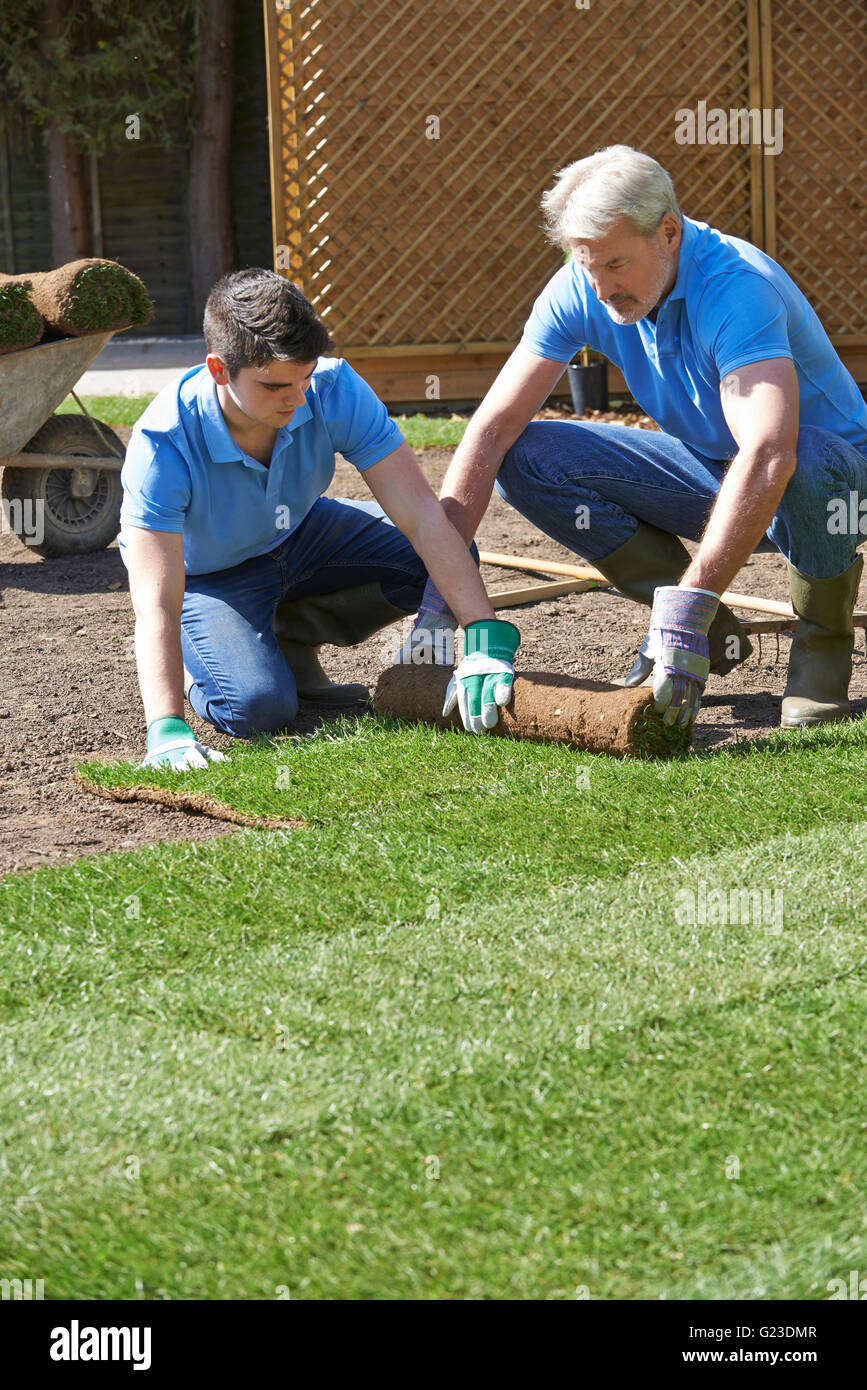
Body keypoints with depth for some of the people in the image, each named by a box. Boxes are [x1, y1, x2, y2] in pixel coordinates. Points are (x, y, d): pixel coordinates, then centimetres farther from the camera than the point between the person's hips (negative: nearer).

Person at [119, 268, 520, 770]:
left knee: (440, 558, -17)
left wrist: (487, 638, -40)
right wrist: (167, 729, -54)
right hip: (206, 574, -4)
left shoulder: (333, 391, -28)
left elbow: (421, 513, -30)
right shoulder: (163, 445, -36)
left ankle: (291, 636, 5)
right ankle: (199, 659, 7)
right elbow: (155, 605, -40)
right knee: (258, 707, -30)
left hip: (299, 536, 5)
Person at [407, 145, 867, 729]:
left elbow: (768, 456, -47)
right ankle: (714, 630, -4)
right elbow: (493, 428, -15)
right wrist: (438, 593, -25)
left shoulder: (736, 287, -32)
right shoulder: (581, 290, -14)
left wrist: (686, 610, -54)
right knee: (528, 458, -14)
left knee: (808, 461, -42)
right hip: (708, 472, 6)